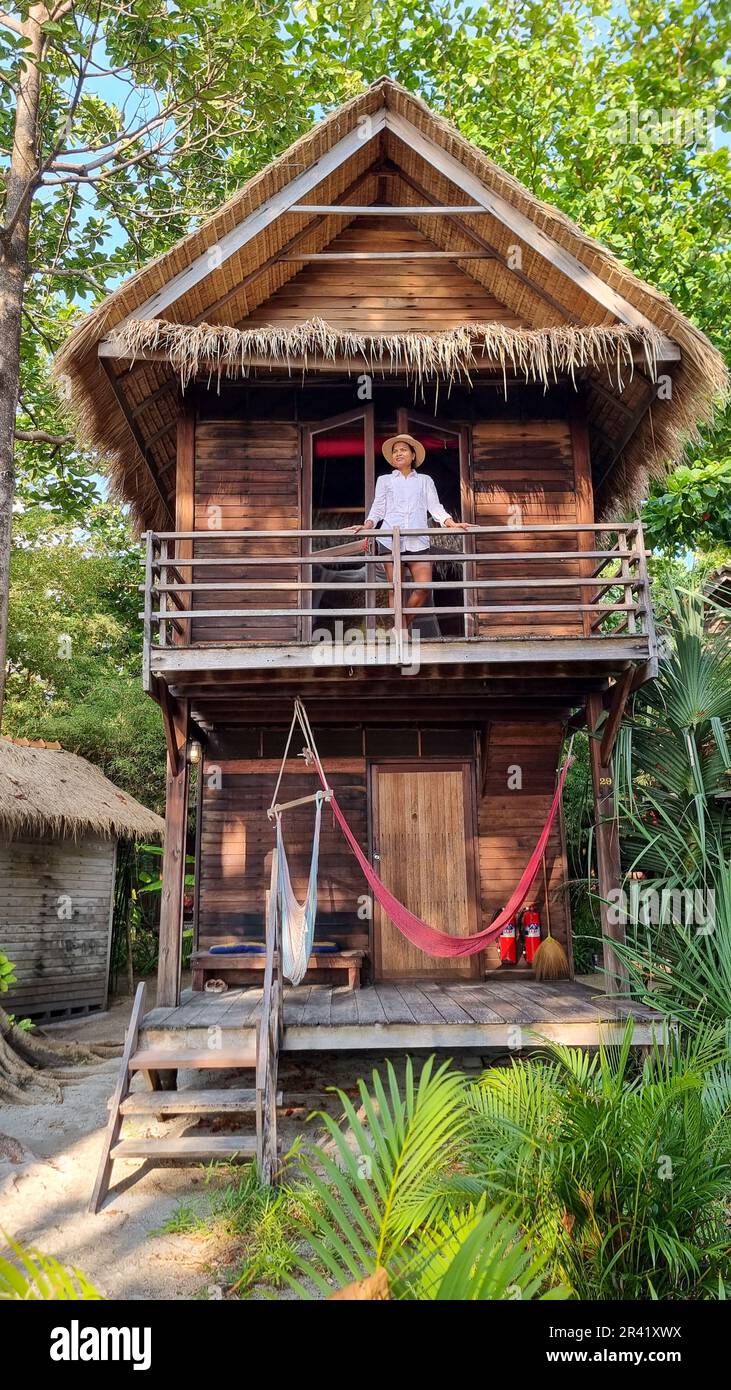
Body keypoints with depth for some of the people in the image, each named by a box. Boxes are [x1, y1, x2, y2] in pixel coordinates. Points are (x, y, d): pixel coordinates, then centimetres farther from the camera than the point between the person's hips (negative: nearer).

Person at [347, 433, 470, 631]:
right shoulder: (384, 480, 20)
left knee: (424, 587, -12)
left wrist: (452, 524, -5)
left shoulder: (425, 480, 20)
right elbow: (377, 510, 11)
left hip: (417, 541, 0)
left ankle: (404, 624, 6)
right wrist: (367, 526, -8)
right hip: (391, 540, 0)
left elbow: (436, 508, 12)